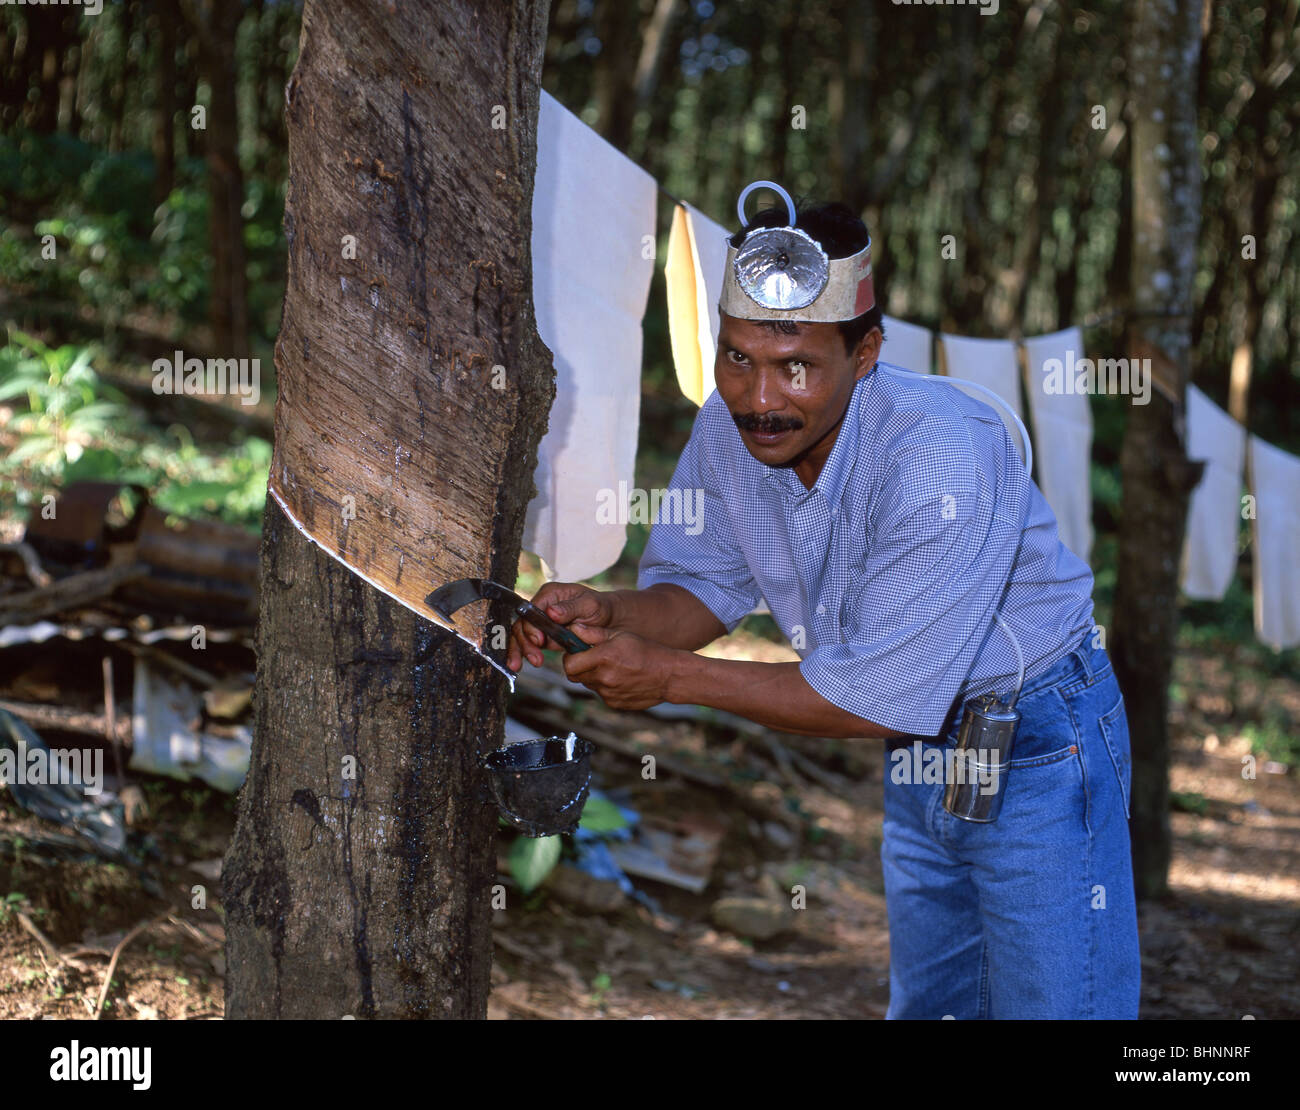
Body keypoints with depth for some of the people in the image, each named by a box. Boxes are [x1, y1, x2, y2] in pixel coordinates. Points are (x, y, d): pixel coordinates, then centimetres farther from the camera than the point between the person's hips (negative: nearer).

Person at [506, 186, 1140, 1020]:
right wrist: (608, 613, -22)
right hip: (920, 747, 7)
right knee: (925, 1005, 21)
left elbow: (880, 698, -31)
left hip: (1038, 745, -7)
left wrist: (670, 674, -28)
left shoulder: (943, 456, -33)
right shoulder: (727, 428, -12)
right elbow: (706, 586, 1)